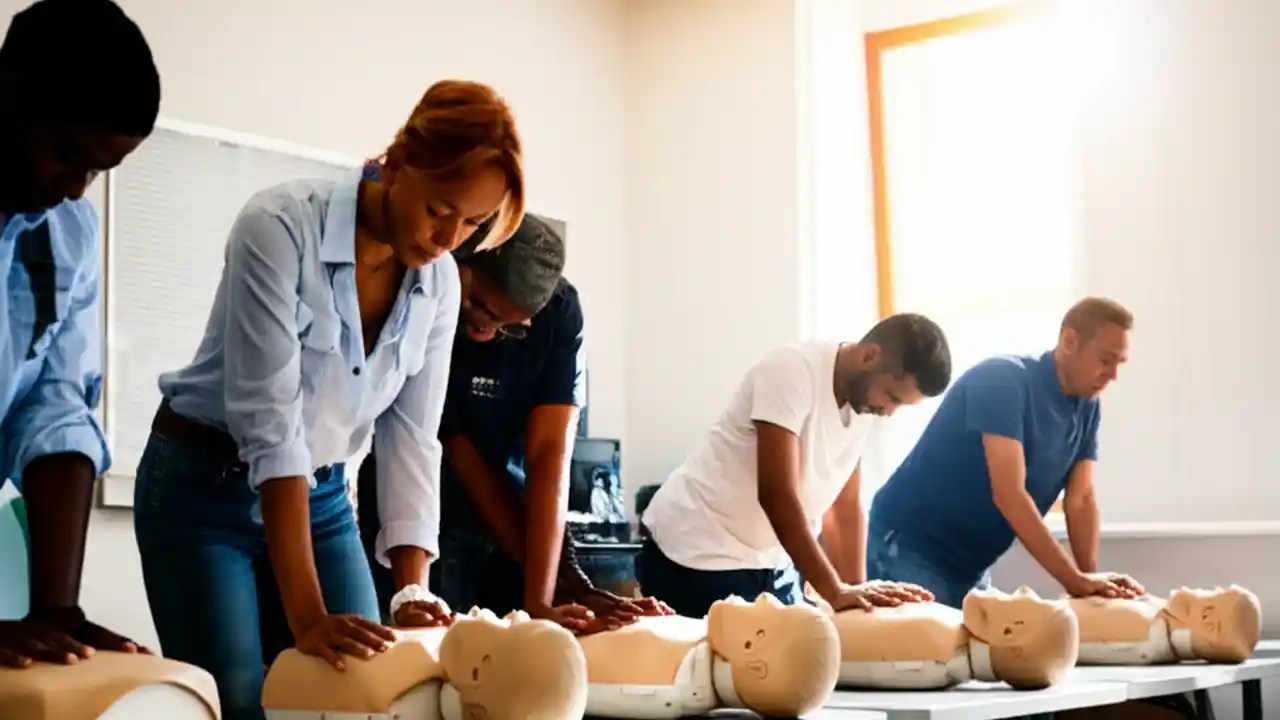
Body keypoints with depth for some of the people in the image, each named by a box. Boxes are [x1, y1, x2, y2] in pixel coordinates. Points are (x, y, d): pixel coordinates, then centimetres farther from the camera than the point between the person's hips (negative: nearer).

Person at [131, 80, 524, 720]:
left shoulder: (439, 281, -6)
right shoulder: (279, 225, -24)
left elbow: (411, 439, -5)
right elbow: (270, 420, -30)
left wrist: (412, 595, -17)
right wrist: (306, 615, -34)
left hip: (321, 496, 5)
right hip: (203, 487, -5)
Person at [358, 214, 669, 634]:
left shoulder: (559, 311, -14)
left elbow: (550, 455, -20)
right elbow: (461, 455, -17)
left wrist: (539, 599, -29)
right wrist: (565, 581, -20)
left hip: (514, 524, 2)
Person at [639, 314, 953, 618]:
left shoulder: (864, 401, 2)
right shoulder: (793, 372, -22)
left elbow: (846, 506, 7)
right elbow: (777, 496, -28)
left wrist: (858, 590, -4)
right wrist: (835, 592, -30)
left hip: (772, 562, 7)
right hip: (699, 557, -7)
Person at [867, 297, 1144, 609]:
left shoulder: (1087, 406, 1)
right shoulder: (1003, 380, -22)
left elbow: (1081, 499, -2)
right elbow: (1009, 496, -29)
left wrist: (1091, 580, -17)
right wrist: (1076, 580, -31)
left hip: (971, 565, 7)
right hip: (910, 545, -7)